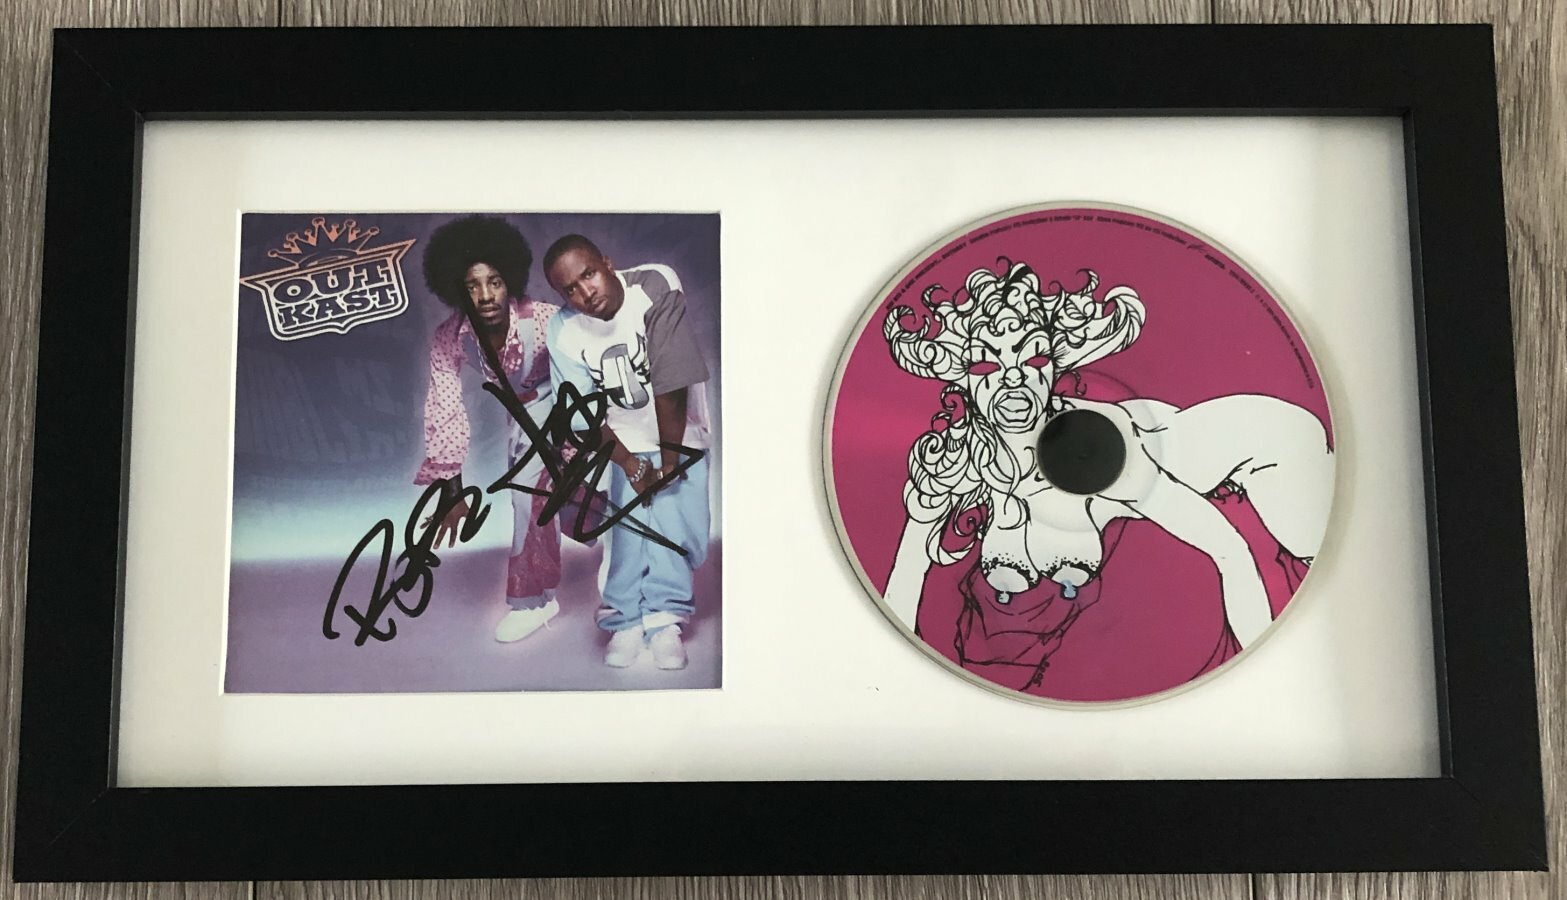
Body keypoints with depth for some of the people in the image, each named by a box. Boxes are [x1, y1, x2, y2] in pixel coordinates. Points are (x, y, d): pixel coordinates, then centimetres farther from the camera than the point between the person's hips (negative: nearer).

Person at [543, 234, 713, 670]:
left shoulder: (656, 286, -26)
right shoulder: (563, 332, -14)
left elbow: (671, 379, -24)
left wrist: (670, 457, -20)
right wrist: (628, 463, -14)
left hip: (680, 433, -2)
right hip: (627, 442, 2)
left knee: (674, 517, -12)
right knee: (629, 523, -9)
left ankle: (663, 618, -2)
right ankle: (627, 622, 2)